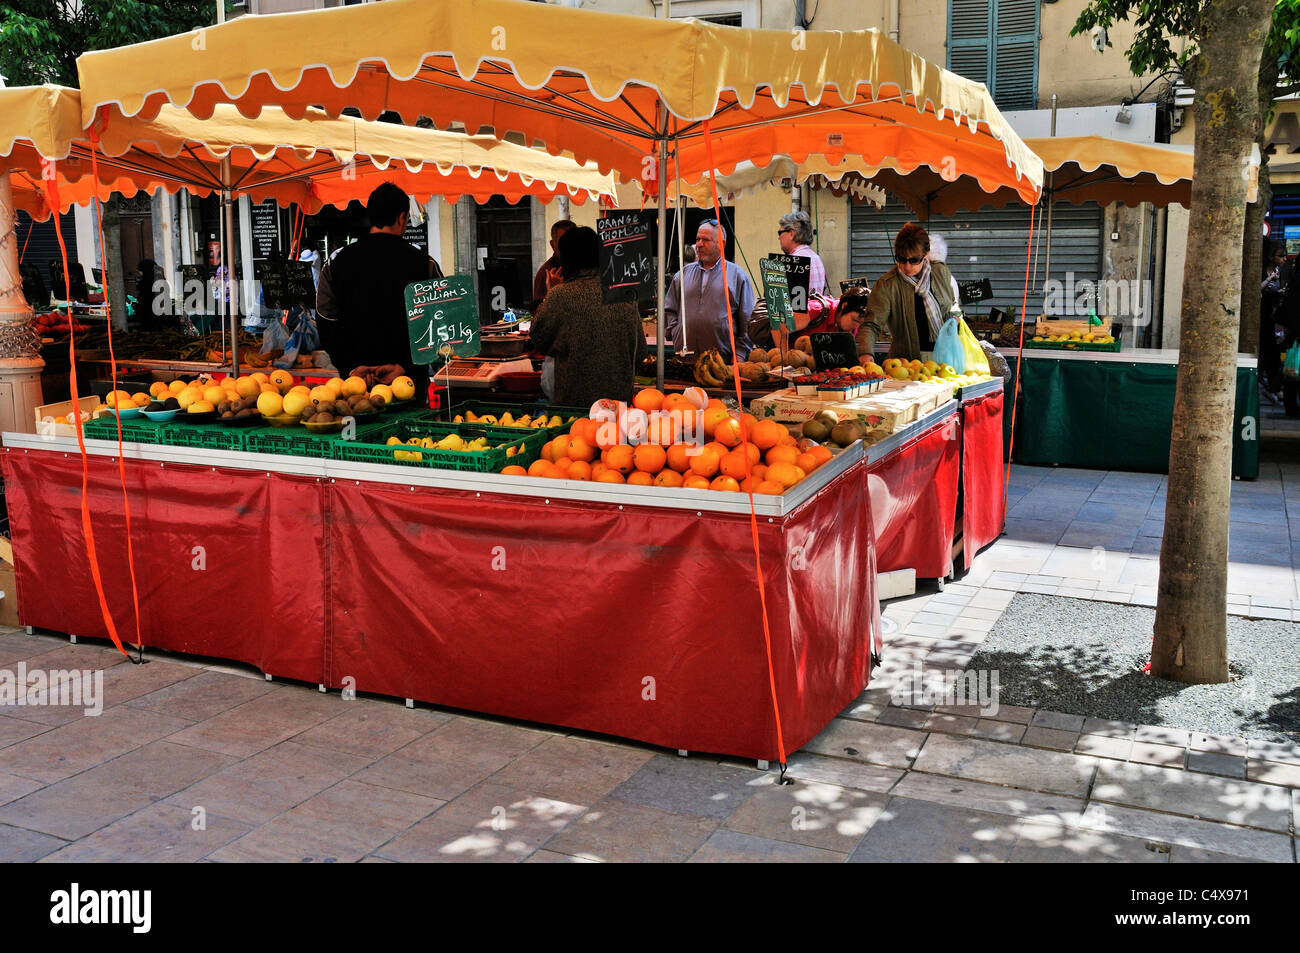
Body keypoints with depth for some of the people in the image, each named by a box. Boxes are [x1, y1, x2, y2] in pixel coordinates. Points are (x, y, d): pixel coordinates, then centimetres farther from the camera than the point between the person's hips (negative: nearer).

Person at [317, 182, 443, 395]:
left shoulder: (336, 262, 6)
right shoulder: (424, 265, -1)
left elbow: (327, 325, 2)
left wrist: (351, 367, -3)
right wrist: (404, 366, -8)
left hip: (355, 377, 2)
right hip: (409, 379, -2)